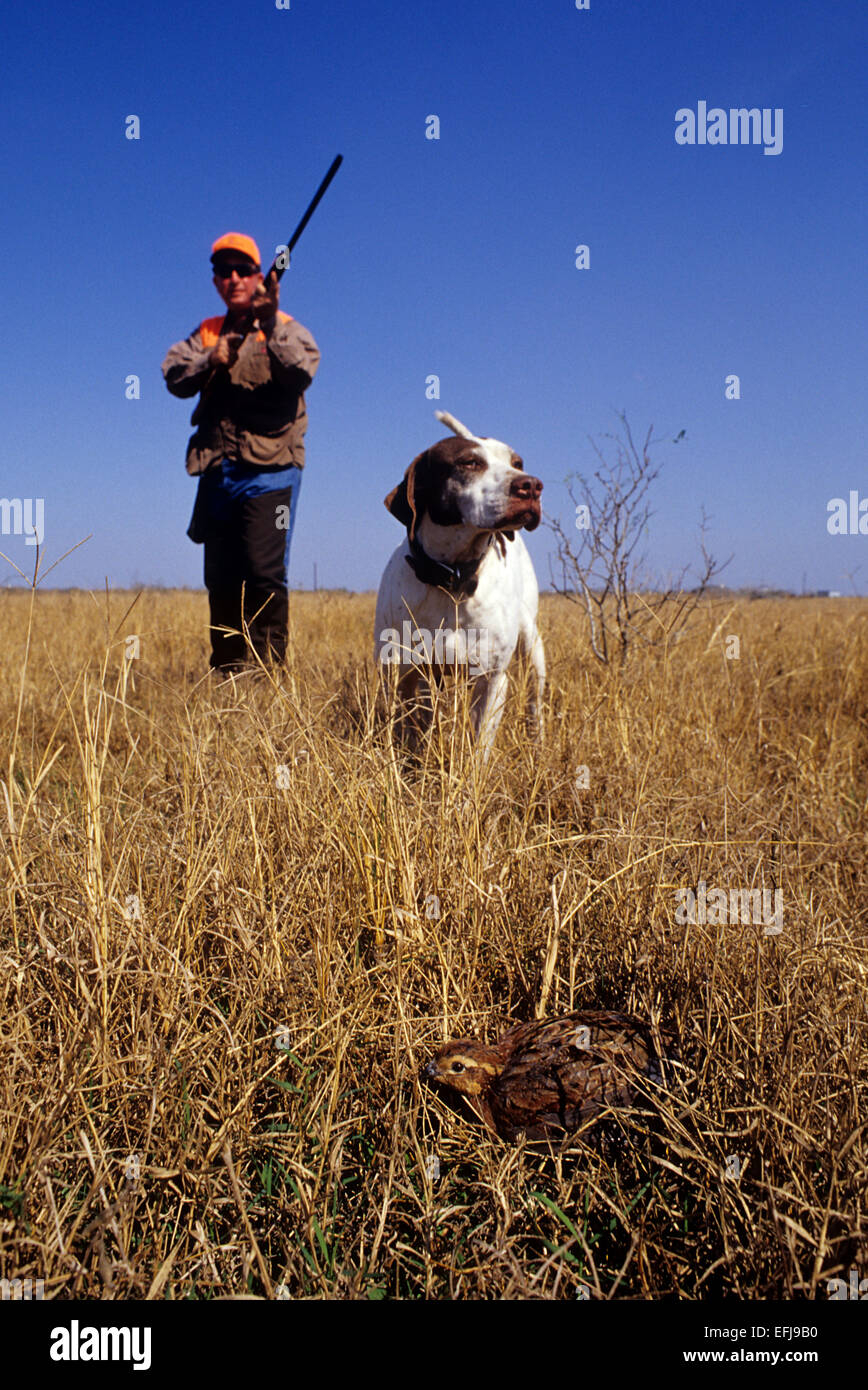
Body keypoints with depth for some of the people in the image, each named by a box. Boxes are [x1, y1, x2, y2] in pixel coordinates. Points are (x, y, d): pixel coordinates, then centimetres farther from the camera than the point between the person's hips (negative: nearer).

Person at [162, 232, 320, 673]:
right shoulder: (206, 333, 19)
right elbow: (174, 376, 3)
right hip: (218, 471, 5)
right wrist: (211, 361, -14)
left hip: (269, 471, -5)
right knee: (220, 580, 8)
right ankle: (227, 670, 18)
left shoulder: (286, 330, 6)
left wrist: (271, 322, -24)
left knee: (264, 571, -16)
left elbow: (301, 374, -14)